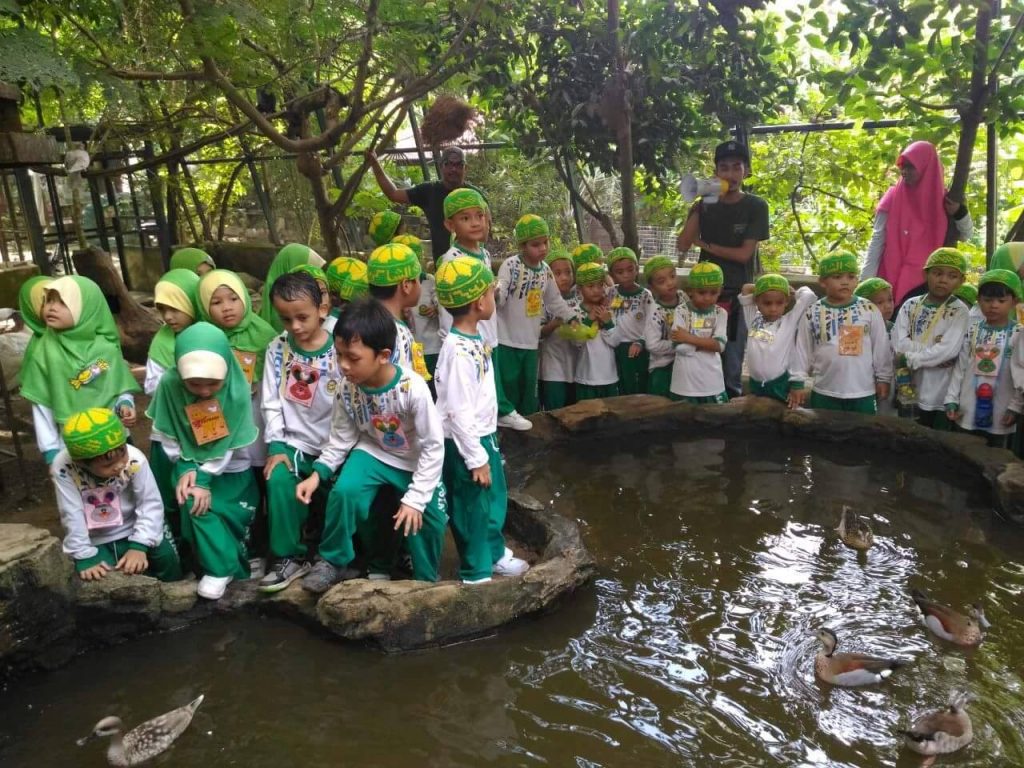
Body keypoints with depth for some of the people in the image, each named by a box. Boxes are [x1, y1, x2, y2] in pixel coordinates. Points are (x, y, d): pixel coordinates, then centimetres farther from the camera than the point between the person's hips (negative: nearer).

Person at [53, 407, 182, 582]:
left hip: (133, 532, 1)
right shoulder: (64, 468, -26)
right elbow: (72, 516, -21)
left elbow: (151, 504, -17)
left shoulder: (134, 459, -24)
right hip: (95, 542, -1)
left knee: (166, 557, -11)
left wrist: (139, 545, -23)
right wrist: (85, 557, -22)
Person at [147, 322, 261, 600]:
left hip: (230, 469, -2)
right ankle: (222, 567, 0)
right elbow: (167, 434, -7)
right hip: (192, 464, 2)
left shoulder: (237, 389, -24)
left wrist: (205, 477, -21)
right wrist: (185, 466, -16)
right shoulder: (169, 384, -20)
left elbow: (230, 444, -16)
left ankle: (220, 567, 7)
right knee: (193, 503, -18)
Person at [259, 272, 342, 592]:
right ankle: (288, 557, -4)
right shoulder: (277, 349, 1)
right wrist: (275, 446, -7)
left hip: (334, 444, -2)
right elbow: (271, 402, 2)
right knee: (279, 480, -22)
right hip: (293, 442, 2)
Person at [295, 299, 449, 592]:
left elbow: (434, 446, -23)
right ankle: (333, 561, 0)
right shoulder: (348, 388, -19)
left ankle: (426, 581, 16)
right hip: (373, 452, 2)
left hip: (416, 461, -2)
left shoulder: (413, 389, -32)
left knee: (430, 517, -14)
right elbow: (341, 437, -2)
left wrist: (415, 498, -25)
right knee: (344, 492, -24)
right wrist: (319, 472, -17)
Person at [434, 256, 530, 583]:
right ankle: (476, 574, 27)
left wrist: (487, 443, 19)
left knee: (494, 500, 24)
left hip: (483, 435, 9)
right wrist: (476, 458, -22)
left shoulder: (474, 339, 4)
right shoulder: (459, 350, -26)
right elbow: (458, 411, -27)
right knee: (472, 509, 8)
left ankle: (495, 554, 44)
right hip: (465, 443, -9)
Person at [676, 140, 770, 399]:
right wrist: (697, 206, -12)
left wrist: (704, 244, -5)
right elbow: (682, 245, -6)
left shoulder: (756, 207, -2)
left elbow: (744, 254, -10)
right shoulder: (706, 205, 5)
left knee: (731, 367, -1)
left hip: (739, 295, -2)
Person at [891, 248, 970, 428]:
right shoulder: (910, 305, 3)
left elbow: (948, 350, -16)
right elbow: (899, 343, -7)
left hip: (943, 394, -3)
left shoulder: (959, 311, -5)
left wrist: (910, 359, -15)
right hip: (911, 390, 3)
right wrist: (933, 350, -14)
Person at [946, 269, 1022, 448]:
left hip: (1000, 417, -2)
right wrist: (951, 400, 0)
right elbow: (959, 367, 4)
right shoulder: (972, 330, 3)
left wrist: (1016, 407, -9)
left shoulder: (1018, 334, -5)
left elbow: (1020, 374, -5)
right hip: (967, 414, 2)